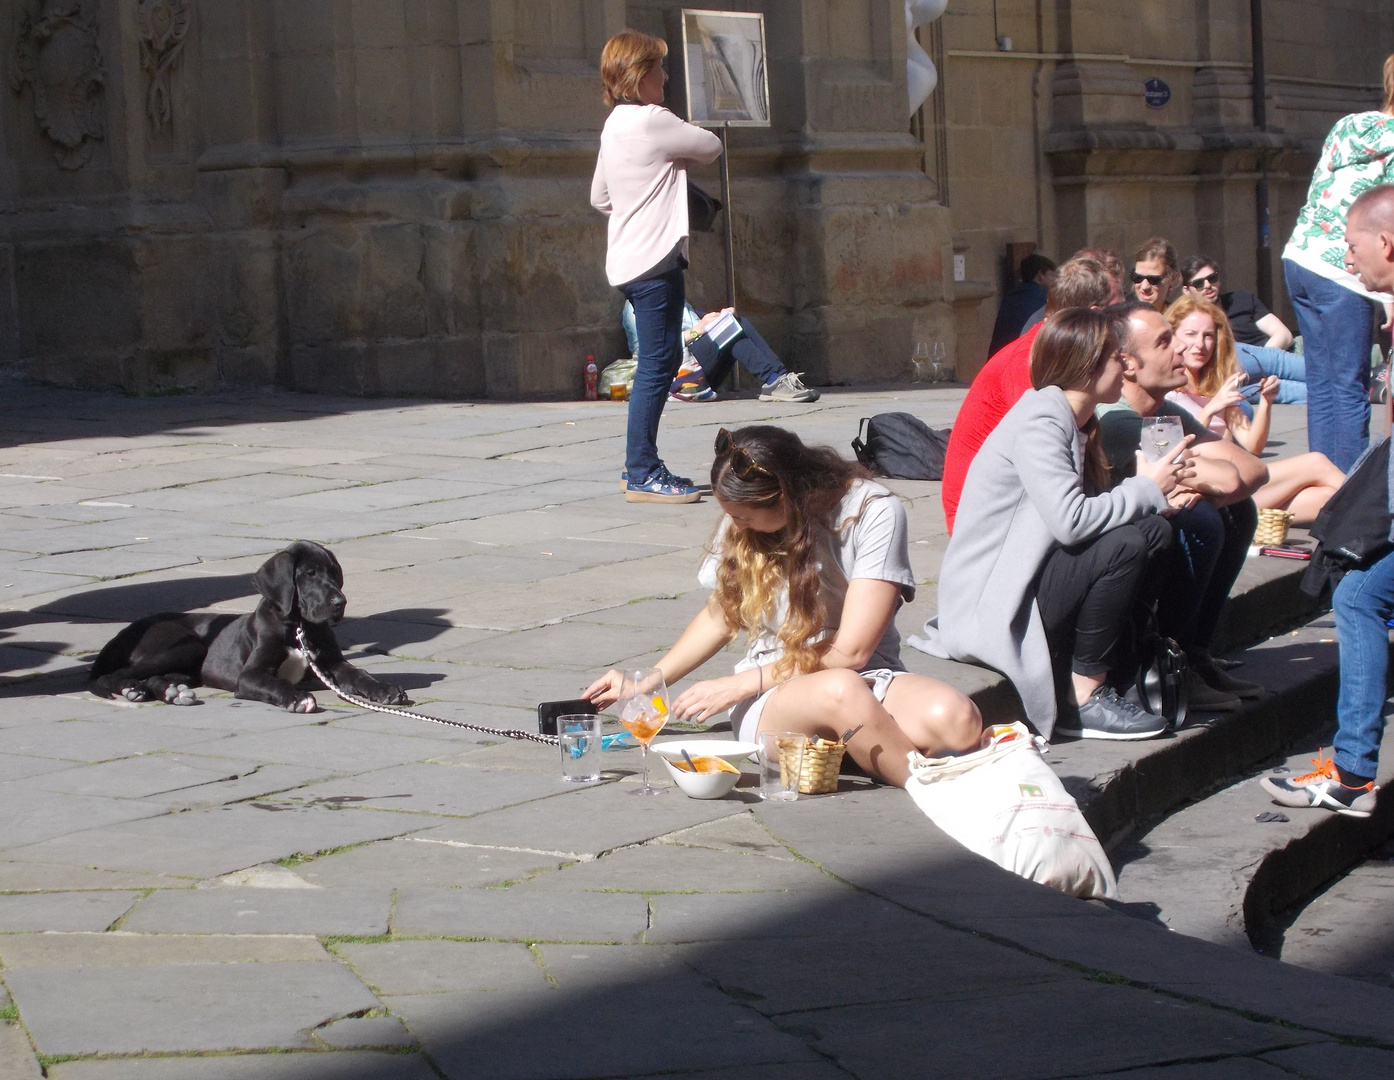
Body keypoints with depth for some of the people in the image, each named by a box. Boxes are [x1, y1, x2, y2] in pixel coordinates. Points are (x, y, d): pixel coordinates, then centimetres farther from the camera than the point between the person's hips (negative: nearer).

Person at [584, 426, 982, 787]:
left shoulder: (874, 512, -11)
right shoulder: (741, 526, 4)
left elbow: (851, 651, -13)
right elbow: (721, 617, 22)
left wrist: (738, 685, -10)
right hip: (770, 700, 2)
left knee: (956, 719, -39)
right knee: (841, 691, -38)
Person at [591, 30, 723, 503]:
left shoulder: (614, 125, 15)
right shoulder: (654, 122, -13)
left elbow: (599, 196, 21)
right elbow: (712, 147, -4)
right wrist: (688, 137, 16)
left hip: (628, 258, 10)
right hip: (655, 257, -10)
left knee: (661, 360, 15)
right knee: (657, 364, -8)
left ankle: (639, 466, 18)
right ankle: (643, 474, -8)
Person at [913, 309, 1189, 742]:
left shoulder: (1073, 421, 13)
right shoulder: (1039, 421, -17)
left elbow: (1090, 511, 5)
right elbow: (1070, 520, -29)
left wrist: (1155, 490, -8)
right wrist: (1147, 489, -16)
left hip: (1026, 583, 10)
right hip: (990, 610, -10)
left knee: (1154, 531, 1)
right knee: (1126, 543, -23)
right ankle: (1083, 699, -14)